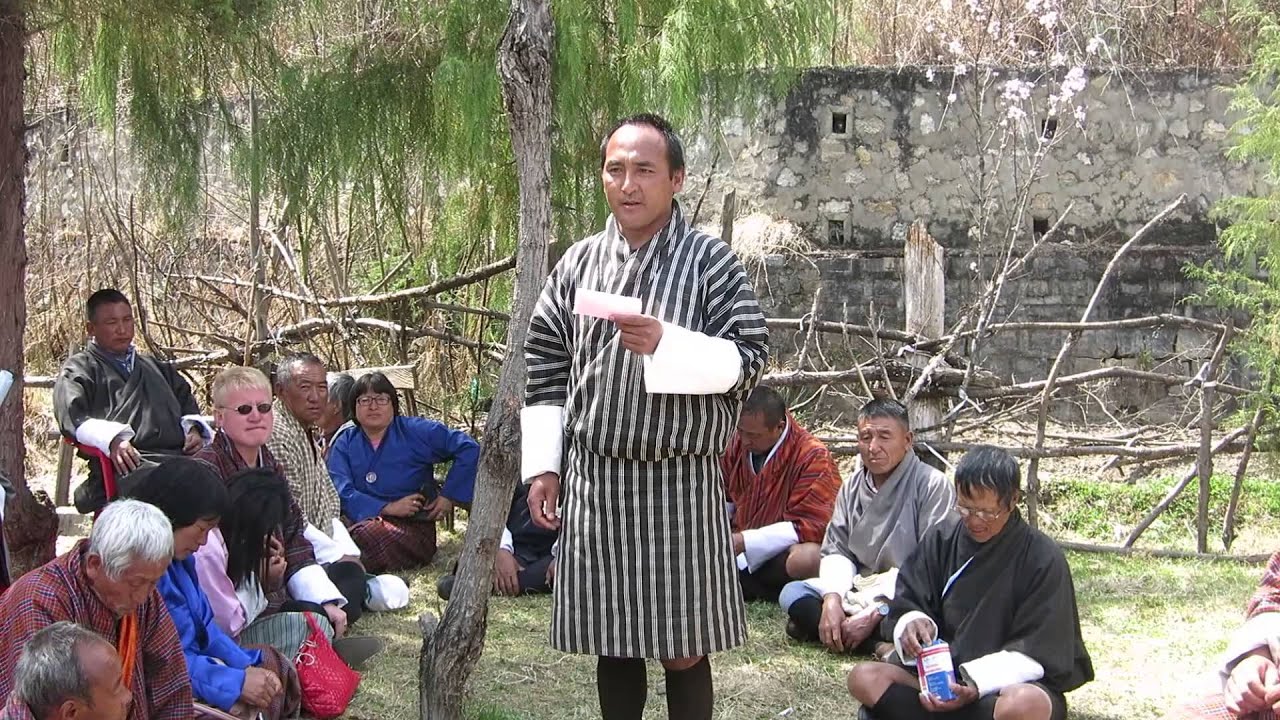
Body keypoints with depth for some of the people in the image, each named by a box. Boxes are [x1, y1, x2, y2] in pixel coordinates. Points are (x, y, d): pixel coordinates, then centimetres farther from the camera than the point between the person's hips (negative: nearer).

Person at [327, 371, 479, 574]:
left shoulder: (415, 431, 5)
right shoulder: (344, 442, 11)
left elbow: (469, 448, 3)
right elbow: (342, 492, -2)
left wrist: (449, 496, -1)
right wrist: (388, 508, -13)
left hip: (413, 527, -2)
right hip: (364, 523, 2)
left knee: (368, 534, -36)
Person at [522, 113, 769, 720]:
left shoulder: (711, 262, -3)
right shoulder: (579, 263, 9)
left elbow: (747, 362, -8)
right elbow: (545, 369, 11)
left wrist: (666, 345, -23)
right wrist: (541, 466, 6)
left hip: (682, 483, -3)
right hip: (593, 481, 4)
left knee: (684, 650, 3)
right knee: (613, 645, 13)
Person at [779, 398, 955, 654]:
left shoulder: (933, 486, -13)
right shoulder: (852, 486, 8)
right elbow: (837, 550, 8)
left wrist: (874, 613, -23)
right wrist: (832, 599, -14)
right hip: (860, 590, 7)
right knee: (792, 593, -13)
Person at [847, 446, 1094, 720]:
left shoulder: (1043, 558, -8)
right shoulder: (940, 540, 4)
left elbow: (1037, 653, -11)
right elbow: (906, 606, 4)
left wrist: (977, 682, -25)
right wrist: (913, 624, -22)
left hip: (1013, 683, -4)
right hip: (942, 676, 4)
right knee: (864, 678, -20)